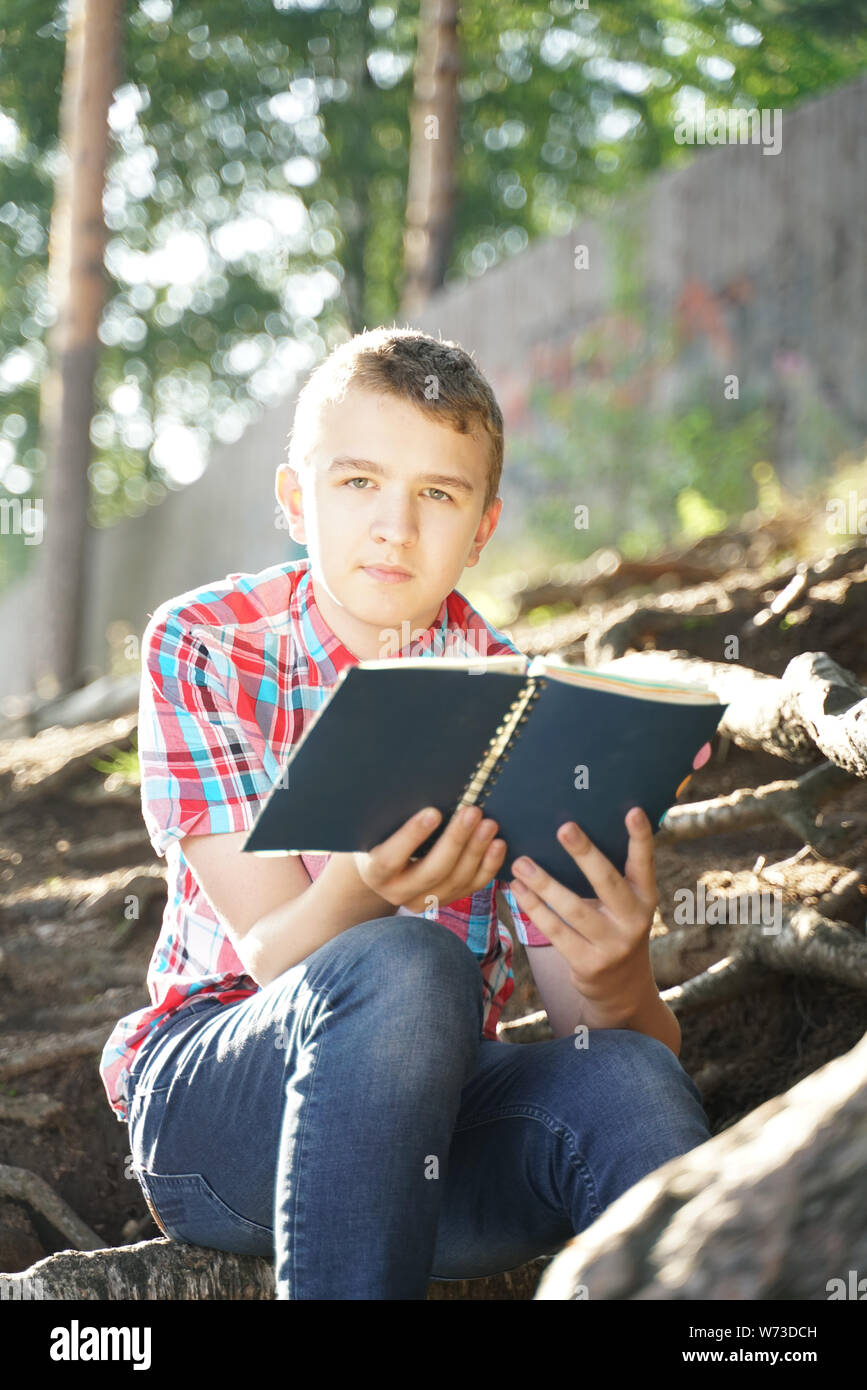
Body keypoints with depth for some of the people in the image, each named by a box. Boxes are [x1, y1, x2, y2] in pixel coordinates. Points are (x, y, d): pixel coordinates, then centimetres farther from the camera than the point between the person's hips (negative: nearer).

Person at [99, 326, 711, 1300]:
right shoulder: (204, 646, -4)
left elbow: (616, 1029, -6)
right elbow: (273, 954, -14)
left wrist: (618, 976, -32)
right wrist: (364, 889, -38)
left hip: (428, 1125, 2)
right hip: (210, 1101, -2)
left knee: (626, 1082, -31)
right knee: (407, 967, -35)